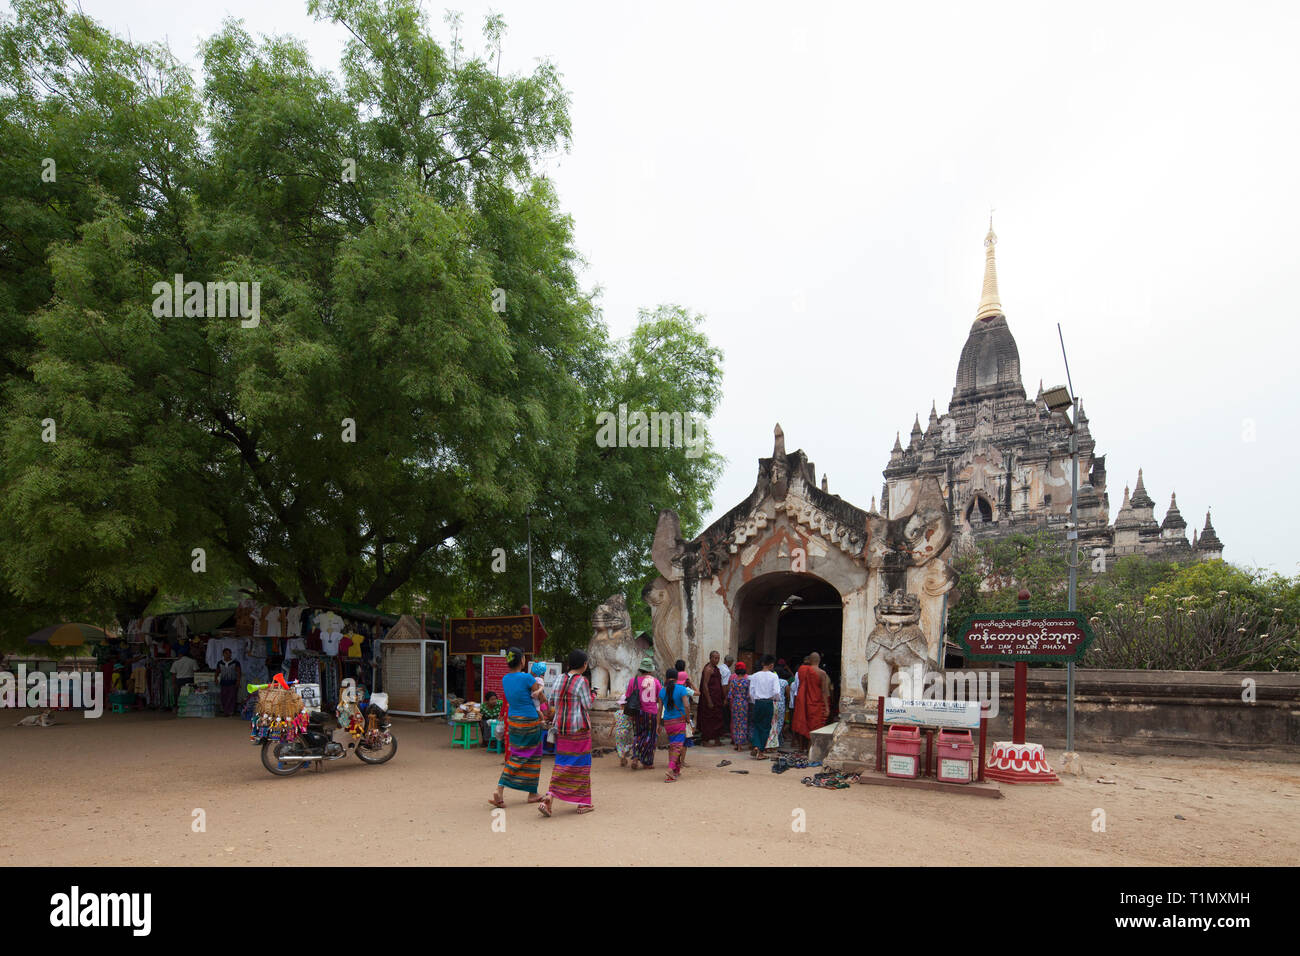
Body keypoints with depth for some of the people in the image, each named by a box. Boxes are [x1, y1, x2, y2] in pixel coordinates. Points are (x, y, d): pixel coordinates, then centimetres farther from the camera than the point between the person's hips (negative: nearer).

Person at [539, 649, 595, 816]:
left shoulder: (559, 680, 5)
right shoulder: (582, 681, -13)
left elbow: (551, 705, 8)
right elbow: (587, 706, -12)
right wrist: (590, 695, 7)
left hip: (561, 728, 5)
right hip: (580, 728, -5)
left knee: (562, 764, 10)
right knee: (581, 763, 6)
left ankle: (548, 798, -8)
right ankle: (583, 803, 14)